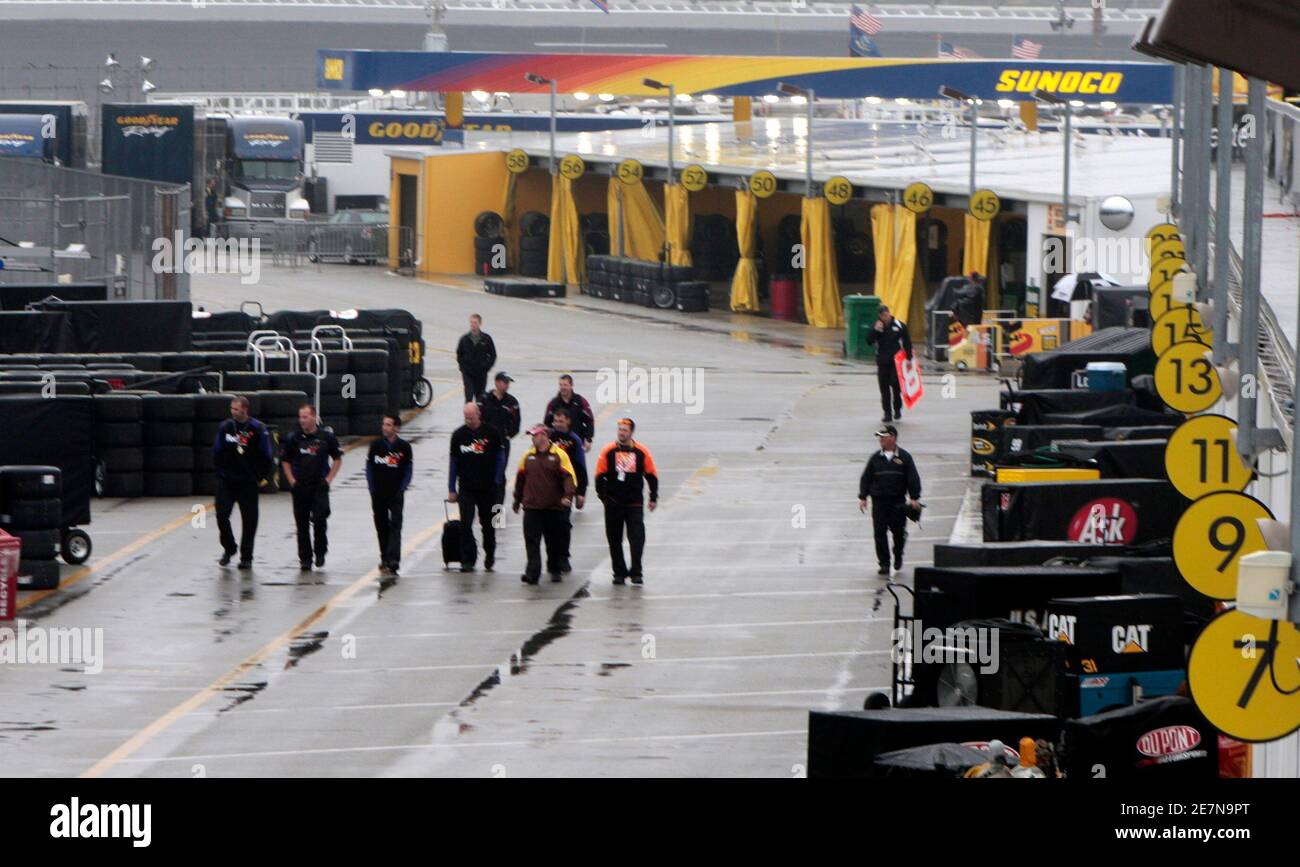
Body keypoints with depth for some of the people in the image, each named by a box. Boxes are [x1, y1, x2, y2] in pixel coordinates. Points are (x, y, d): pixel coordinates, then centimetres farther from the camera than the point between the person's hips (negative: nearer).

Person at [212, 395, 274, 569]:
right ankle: (229, 548, 16)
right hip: (226, 481, 2)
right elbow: (216, 452, 12)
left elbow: (266, 456, -2)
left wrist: (261, 477, -1)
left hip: (248, 482, -2)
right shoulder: (225, 427, 3)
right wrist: (220, 471, 7)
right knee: (222, 515, -6)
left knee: (249, 520, 1)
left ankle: (246, 557, 11)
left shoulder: (258, 429, -7)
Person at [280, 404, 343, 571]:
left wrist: (329, 479, 0)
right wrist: (291, 480, 2)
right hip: (300, 487, 2)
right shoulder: (294, 438, 2)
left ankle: (320, 551, 10)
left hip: (320, 487, -2)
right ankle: (304, 559, 12)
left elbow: (337, 459, 8)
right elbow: (285, 460, 13)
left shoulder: (326, 437, -2)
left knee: (319, 520, -13)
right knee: (302, 525, 4)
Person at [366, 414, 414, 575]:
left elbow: (409, 469, 1)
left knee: (395, 526, -12)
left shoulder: (404, 447, -2)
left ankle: (393, 561, -20)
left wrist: (402, 489, -8)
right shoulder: (376, 445, 3)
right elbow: (369, 467, 6)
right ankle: (385, 558, 24)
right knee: (381, 527, 10)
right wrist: (372, 488, -2)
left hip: (396, 495, -3)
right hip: (378, 494, 3)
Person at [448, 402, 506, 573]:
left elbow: (500, 457, 3)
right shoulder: (459, 435, 0)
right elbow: (454, 462, 6)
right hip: (466, 488, 0)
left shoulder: (491, 433, -4)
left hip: (488, 488, 0)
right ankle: (467, 560, -7)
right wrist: (451, 490, 4)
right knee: (465, 524, -10)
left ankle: (489, 557, 29)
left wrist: (497, 481, -4)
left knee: (488, 523, 11)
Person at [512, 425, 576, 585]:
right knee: (532, 541, -8)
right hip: (531, 506, 2)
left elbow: (568, 477, -8)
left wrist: (568, 495, -23)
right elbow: (520, 478, 17)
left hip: (554, 506, -2)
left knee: (554, 541, 11)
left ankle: (554, 570, 26)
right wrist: (517, 500, 20)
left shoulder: (559, 455, -4)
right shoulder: (527, 456, 8)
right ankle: (532, 573, -12)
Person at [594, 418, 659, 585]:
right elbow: (600, 475, 3)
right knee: (614, 540, 7)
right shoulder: (608, 451, -2)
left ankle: (636, 572, -2)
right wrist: (602, 494, -2)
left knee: (637, 539, -9)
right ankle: (619, 573, 18)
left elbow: (652, 475, 6)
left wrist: (653, 498, 5)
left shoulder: (642, 452, -1)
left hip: (634, 503, -1)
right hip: (613, 503, 1)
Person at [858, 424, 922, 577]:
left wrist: (914, 498, -7)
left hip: (898, 501, -1)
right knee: (880, 533, -4)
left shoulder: (904, 457, 0)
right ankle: (884, 563, 2)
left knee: (899, 531, 3)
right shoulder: (875, 458, 6)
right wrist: (862, 497, 3)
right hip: (879, 501, 1)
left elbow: (913, 478, 0)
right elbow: (866, 478, 9)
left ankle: (898, 556, 30)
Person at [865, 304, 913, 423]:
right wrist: (875, 330, -18)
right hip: (882, 363, 2)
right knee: (884, 388, 3)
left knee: (896, 385, -10)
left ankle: (897, 409, 8)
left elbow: (907, 343, 3)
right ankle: (887, 413, 9)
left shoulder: (899, 326, -1)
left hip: (896, 361, -2)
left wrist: (909, 359, -2)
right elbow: (869, 342, -5)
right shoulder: (876, 327, 4)